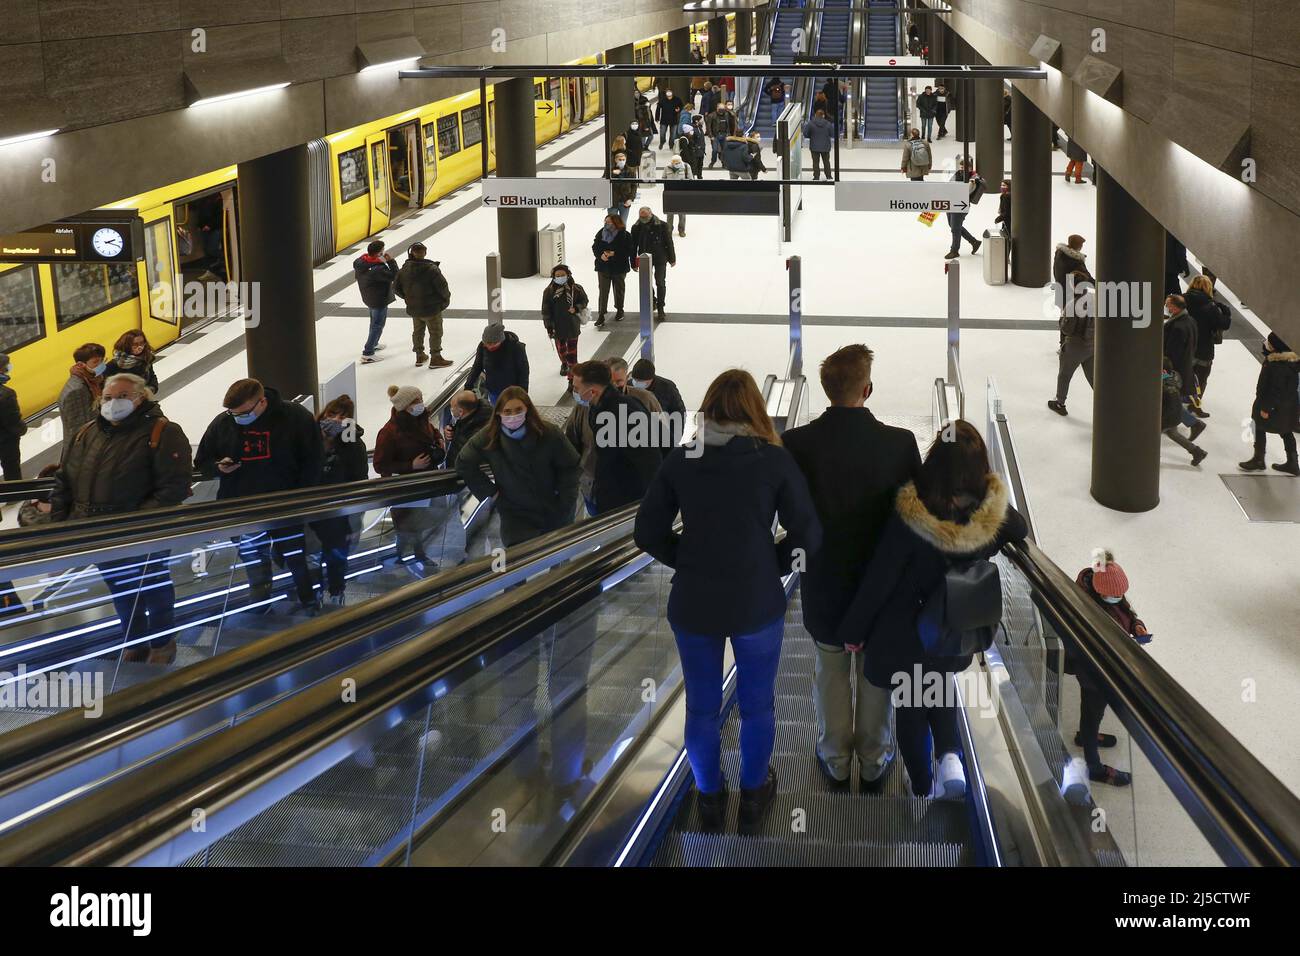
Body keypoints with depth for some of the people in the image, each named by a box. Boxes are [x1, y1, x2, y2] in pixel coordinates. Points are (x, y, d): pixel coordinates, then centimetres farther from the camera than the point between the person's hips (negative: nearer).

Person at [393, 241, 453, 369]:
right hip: (431, 307, -6)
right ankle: (435, 358, 15)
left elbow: (396, 287, 2)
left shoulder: (405, 269, -6)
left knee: (417, 331, 22)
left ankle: (420, 356, 33)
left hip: (414, 308, 6)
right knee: (435, 332, 9)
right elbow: (442, 286, -21)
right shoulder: (431, 269, -23)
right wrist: (446, 297, 0)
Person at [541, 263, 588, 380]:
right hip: (557, 325, 2)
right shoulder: (549, 291, -9)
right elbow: (546, 309, -6)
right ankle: (564, 364, 43)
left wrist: (576, 308, -16)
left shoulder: (576, 289, -8)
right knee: (560, 346, 19)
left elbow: (584, 301, 4)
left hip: (572, 324, -2)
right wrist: (549, 326, -8)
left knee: (572, 347, -1)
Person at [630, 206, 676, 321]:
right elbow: (633, 246, 1)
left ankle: (660, 309, 9)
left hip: (660, 259, -2)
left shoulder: (662, 225, -13)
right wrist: (633, 263, 2)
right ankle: (652, 301, 34)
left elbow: (669, 242, -5)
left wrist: (672, 259, -1)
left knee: (660, 283, 0)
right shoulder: (636, 227, -5)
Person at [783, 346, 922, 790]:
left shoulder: (796, 443, -18)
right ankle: (874, 761, 33)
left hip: (824, 579, 1)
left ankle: (836, 760, 33)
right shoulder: (900, 443, -19)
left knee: (831, 669, 19)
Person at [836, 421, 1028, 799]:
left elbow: (878, 582, -20)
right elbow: (1021, 535, 3)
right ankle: (950, 754, 13)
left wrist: (853, 630, -5)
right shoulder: (996, 512, -21)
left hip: (907, 635, -3)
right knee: (940, 685, 34)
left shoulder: (910, 519, -32)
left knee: (910, 704, 20)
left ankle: (923, 789, 33)